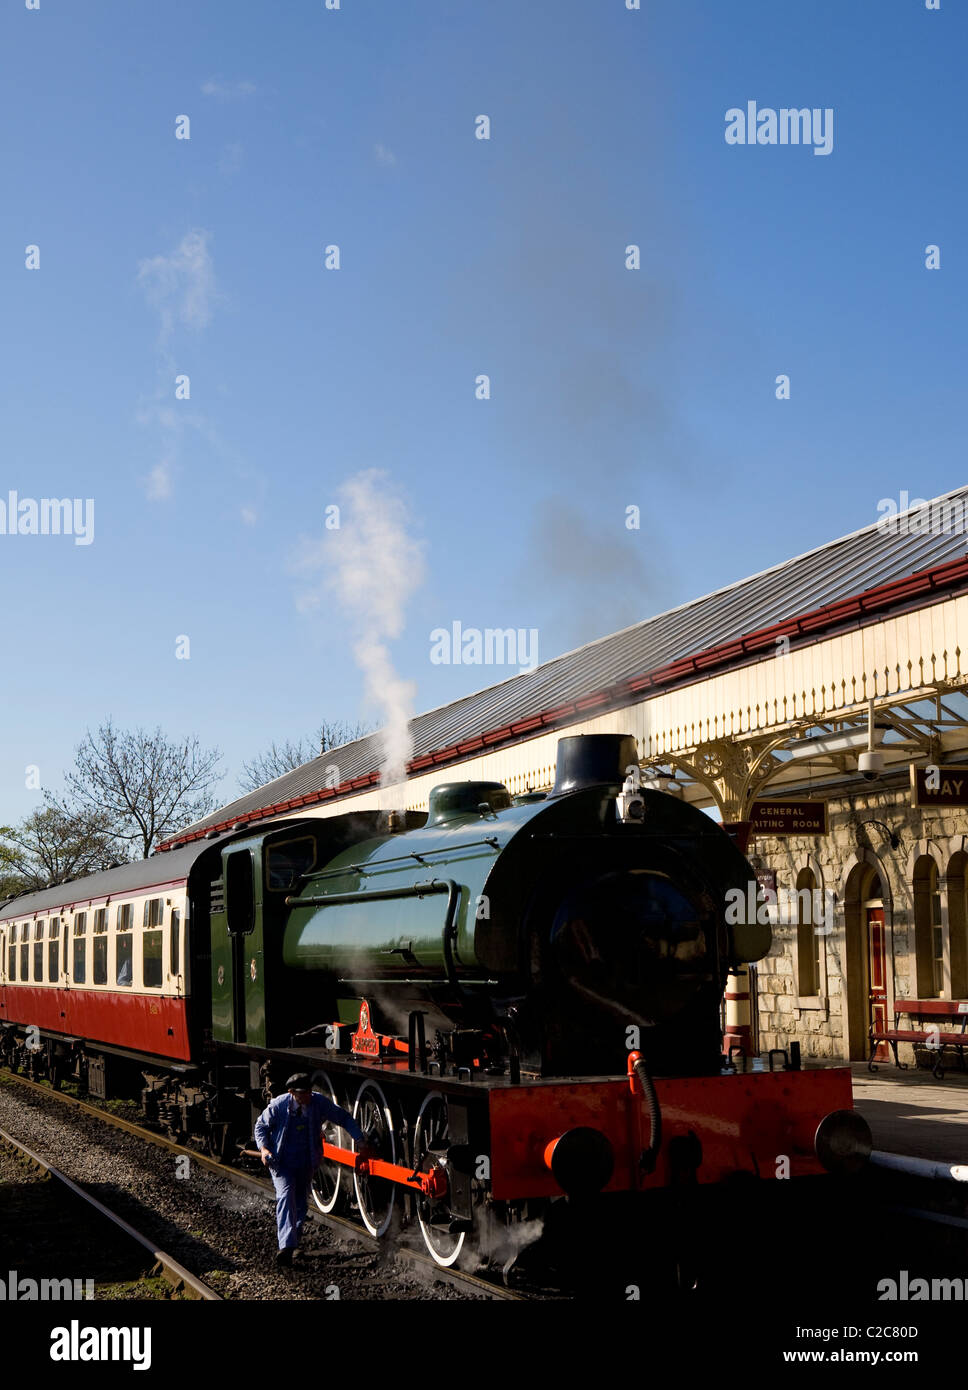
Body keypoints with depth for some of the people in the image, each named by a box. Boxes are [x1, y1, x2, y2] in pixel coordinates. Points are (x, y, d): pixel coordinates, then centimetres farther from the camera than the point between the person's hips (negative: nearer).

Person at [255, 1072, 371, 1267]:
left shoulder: (320, 1103, -13)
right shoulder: (279, 1105, -17)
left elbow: (345, 1119, -3)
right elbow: (261, 1126, -2)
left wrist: (362, 1143, -9)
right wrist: (263, 1148, -18)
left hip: (306, 1163, 3)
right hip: (281, 1162, -3)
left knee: (301, 1200, 16)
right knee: (286, 1196, -21)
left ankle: (295, 1235, 44)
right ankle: (286, 1247, -31)